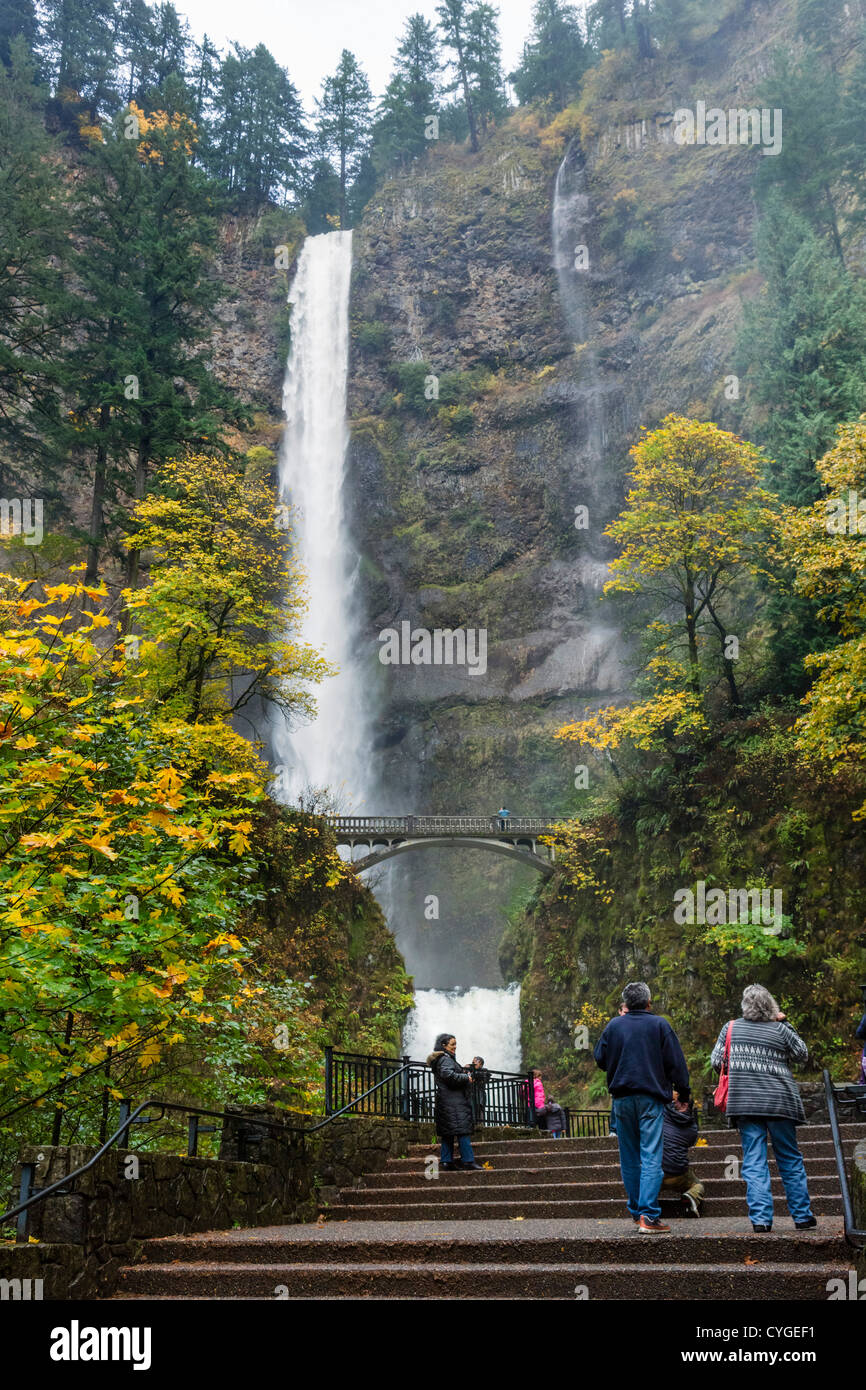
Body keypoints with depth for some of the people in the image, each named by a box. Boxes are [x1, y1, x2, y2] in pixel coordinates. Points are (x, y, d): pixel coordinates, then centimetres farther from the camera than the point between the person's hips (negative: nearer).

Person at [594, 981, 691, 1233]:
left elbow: (600, 1058, 14)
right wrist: (683, 1092, 9)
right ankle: (648, 1215, -14)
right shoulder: (659, 1025, -2)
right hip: (651, 1098, -3)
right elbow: (676, 1063, -2)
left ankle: (636, 1212, 17)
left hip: (622, 1099, 3)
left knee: (629, 1159, 12)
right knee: (651, 1158, -6)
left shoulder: (614, 1026, 3)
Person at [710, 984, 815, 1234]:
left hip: (745, 1103, 0)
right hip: (779, 1102, 0)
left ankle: (760, 1218, -5)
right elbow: (803, 1054, 12)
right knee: (790, 1160, 12)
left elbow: (716, 1061, 4)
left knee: (754, 1162, 3)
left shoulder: (731, 1028, 2)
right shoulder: (780, 1030, -2)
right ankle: (802, 1216, 17)